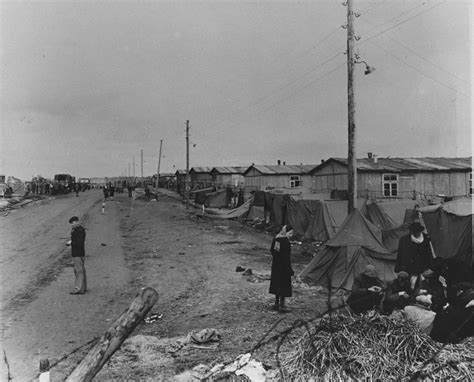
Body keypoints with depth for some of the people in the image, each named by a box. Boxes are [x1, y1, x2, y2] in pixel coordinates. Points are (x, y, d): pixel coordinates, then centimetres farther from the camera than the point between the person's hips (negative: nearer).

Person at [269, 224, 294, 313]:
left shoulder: (276, 238, 3)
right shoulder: (286, 242, -21)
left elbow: (272, 250, 12)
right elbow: (286, 257, -21)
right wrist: (290, 270, -15)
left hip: (276, 266, 8)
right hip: (283, 267, -8)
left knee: (277, 284, 16)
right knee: (284, 285, 3)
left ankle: (277, 303, 26)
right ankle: (282, 305, 8)